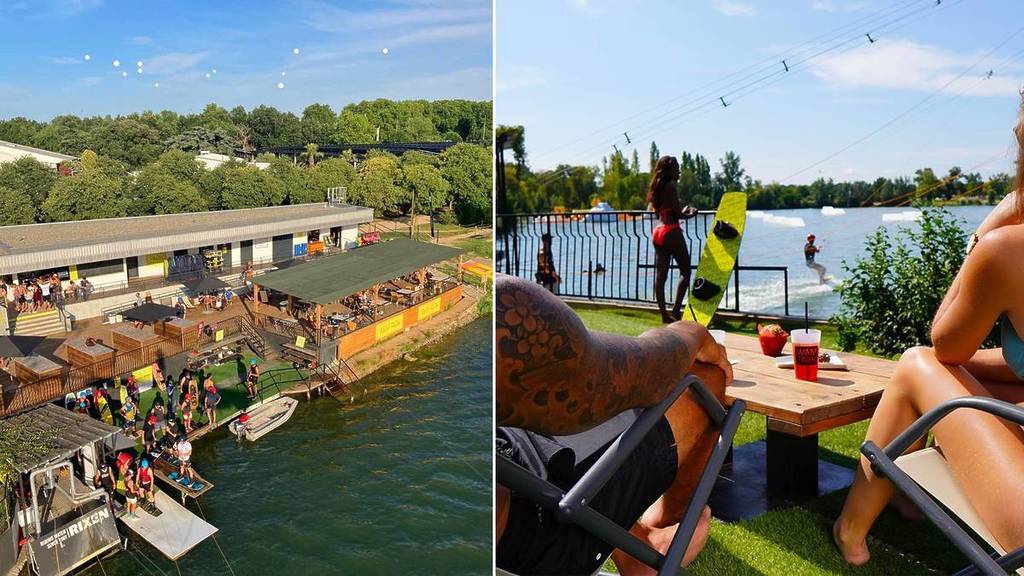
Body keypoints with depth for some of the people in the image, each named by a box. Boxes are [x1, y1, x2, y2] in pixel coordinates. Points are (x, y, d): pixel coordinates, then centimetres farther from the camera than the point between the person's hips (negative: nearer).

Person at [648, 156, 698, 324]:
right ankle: (676, 310, -4)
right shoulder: (670, 185, -9)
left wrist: (683, 212, 24)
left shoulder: (656, 187, 15)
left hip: (657, 232, 8)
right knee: (686, 271, 3)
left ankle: (664, 315, 6)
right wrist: (690, 214, 7)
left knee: (660, 275, 4)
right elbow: (677, 213, -13)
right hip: (671, 232, -8)